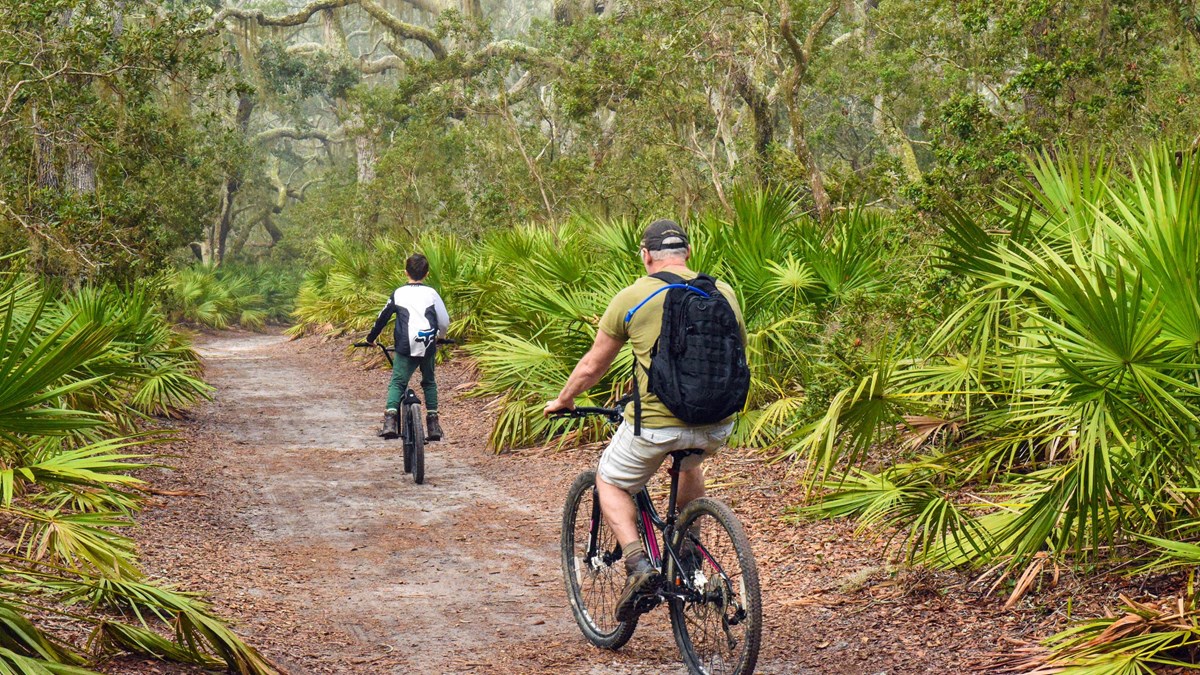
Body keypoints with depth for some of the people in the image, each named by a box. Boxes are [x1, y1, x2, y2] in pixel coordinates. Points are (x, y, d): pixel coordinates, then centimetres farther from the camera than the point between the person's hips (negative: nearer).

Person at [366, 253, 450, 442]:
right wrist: (440, 335, 29)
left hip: (405, 347, -1)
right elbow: (444, 321, 7)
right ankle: (433, 422, 11)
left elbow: (382, 318, 14)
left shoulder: (398, 293, 7)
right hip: (428, 346, 1)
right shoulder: (431, 293, 7)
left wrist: (371, 338, 28)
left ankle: (390, 419, -17)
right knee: (429, 382, 19)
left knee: (397, 383, 3)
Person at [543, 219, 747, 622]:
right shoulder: (723, 292, 9)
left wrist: (562, 402, 26)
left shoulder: (632, 298, 1)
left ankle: (637, 563, -1)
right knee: (689, 460, 37)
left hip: (656, 422, -4)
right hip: (717, 427, 4)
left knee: (610, 482, 20)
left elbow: (592, 366, 9)